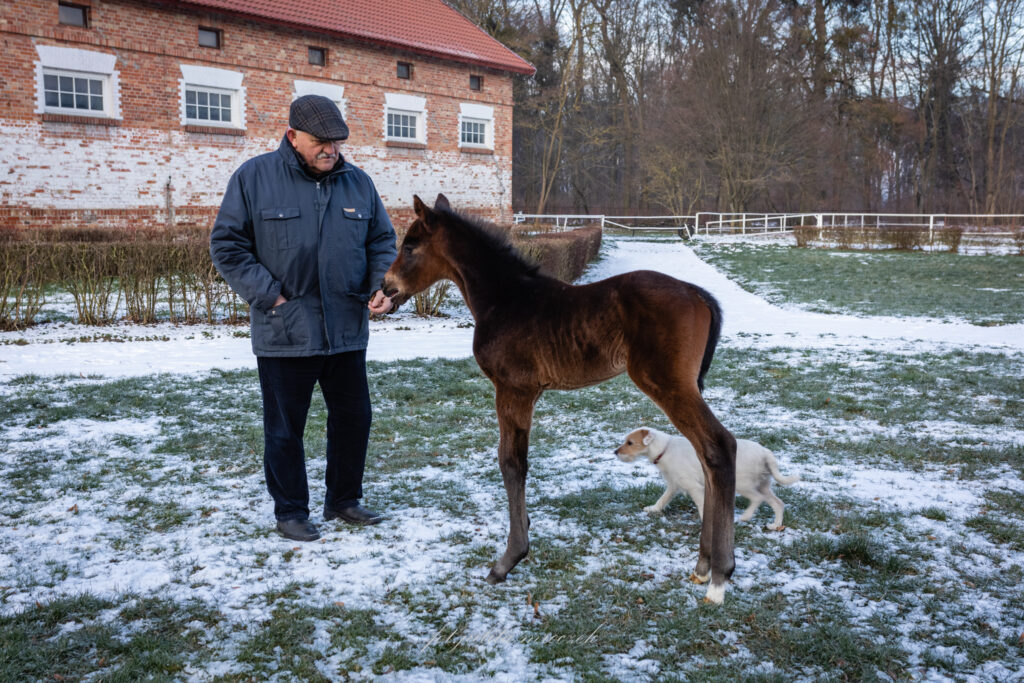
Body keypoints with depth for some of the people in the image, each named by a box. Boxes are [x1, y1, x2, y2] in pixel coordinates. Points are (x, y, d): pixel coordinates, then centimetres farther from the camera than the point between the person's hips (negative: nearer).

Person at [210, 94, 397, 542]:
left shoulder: (358, 183, 6)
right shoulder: (254, 178, -5)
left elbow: (382, 242, 13)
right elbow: (226, 245, -4)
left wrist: (381, 286, -6)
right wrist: (268, 294, -12)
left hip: (347, 331, 4)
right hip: (284, 334, -4)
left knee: (353, 418, 13)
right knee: (285, 427, 8)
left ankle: (344, 500, 32)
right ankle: (290, 512, 24)